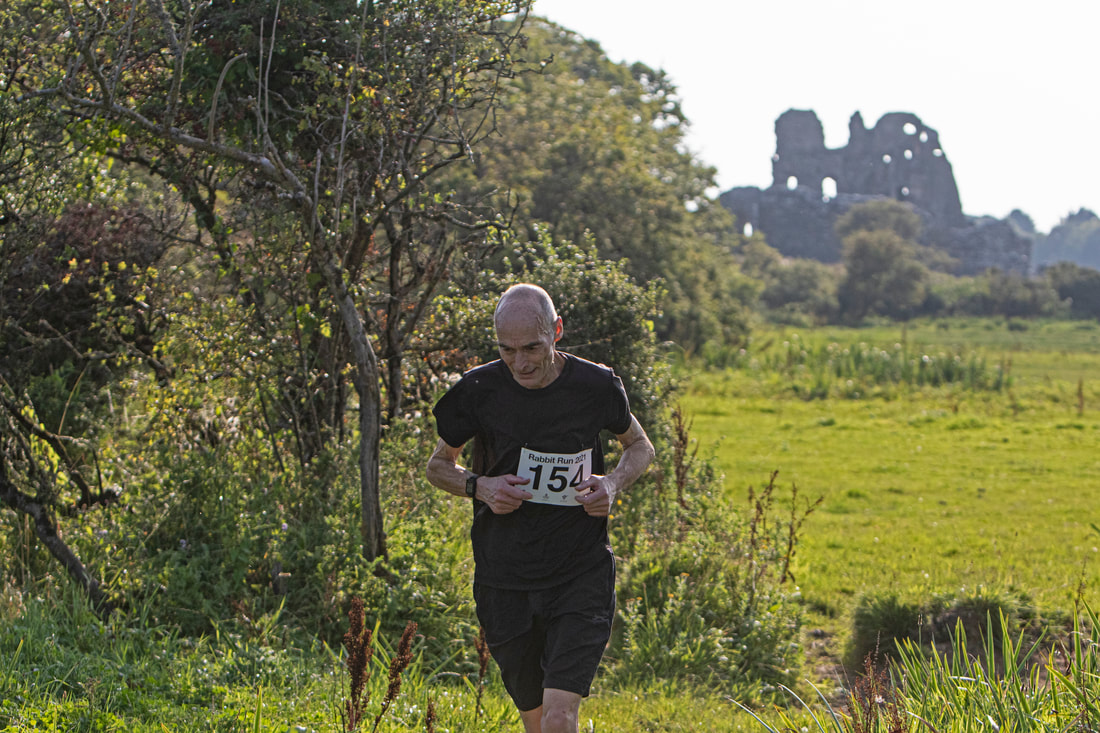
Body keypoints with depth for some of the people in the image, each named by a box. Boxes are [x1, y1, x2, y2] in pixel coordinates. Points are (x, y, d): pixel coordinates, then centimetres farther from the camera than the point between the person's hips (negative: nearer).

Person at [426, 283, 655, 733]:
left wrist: (615, 483, -8)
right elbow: (439, 465, 11)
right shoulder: (479, 390, -5)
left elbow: (640, 446, 14)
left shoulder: (595, 386, -6)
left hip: (581, 577, -2)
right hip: (504, 584, 2)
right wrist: (479, 486, -10)